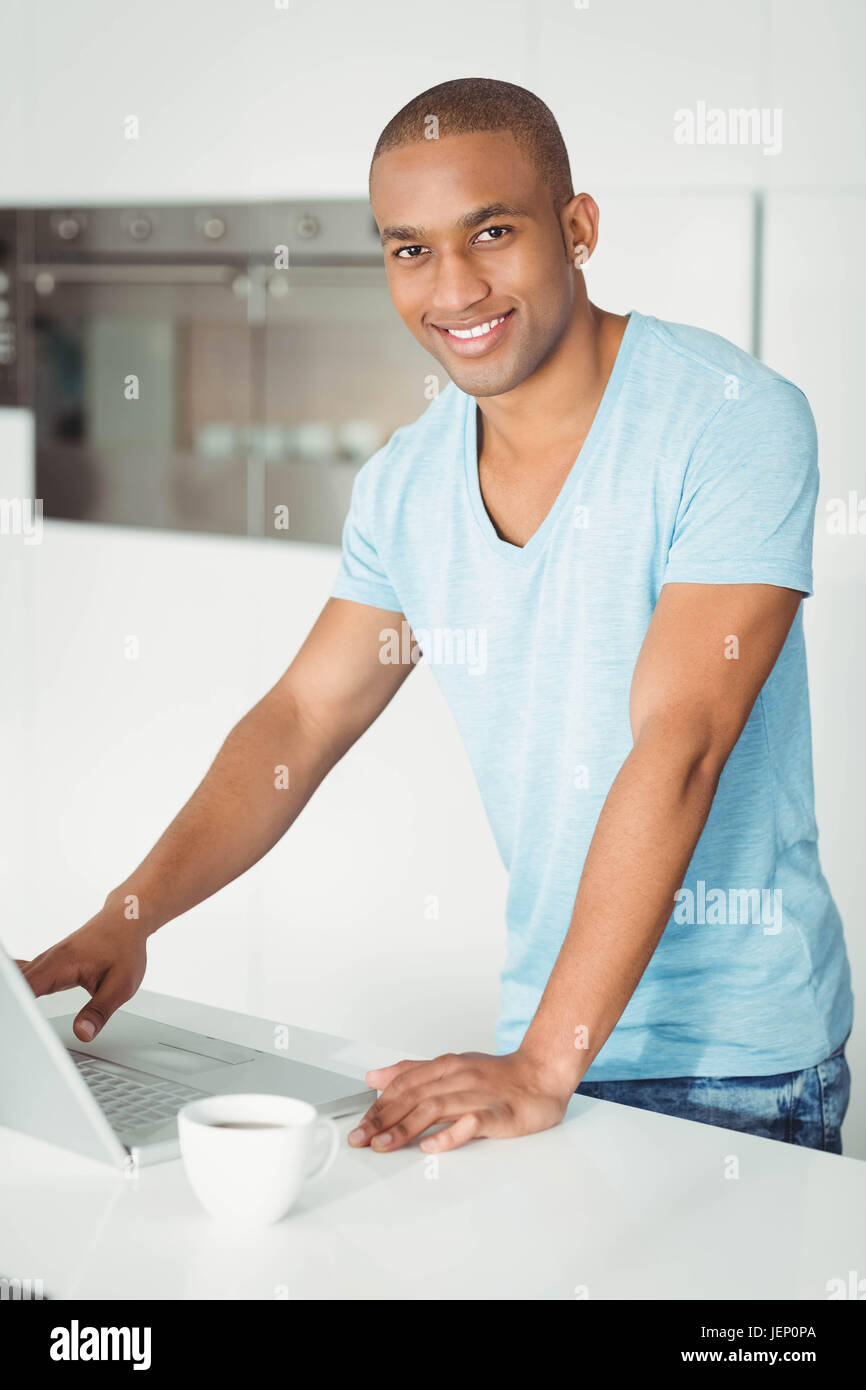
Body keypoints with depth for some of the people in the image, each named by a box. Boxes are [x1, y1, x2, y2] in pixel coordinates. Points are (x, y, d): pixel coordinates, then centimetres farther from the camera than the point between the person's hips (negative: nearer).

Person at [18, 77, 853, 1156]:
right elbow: (302, 716, 8)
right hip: (539, 1035, 5)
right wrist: (127, 918, -6)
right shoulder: (406, 481, 3)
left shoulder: (735, 421, -16)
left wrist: (544, 1066, -27)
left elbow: (678, 744, -23)